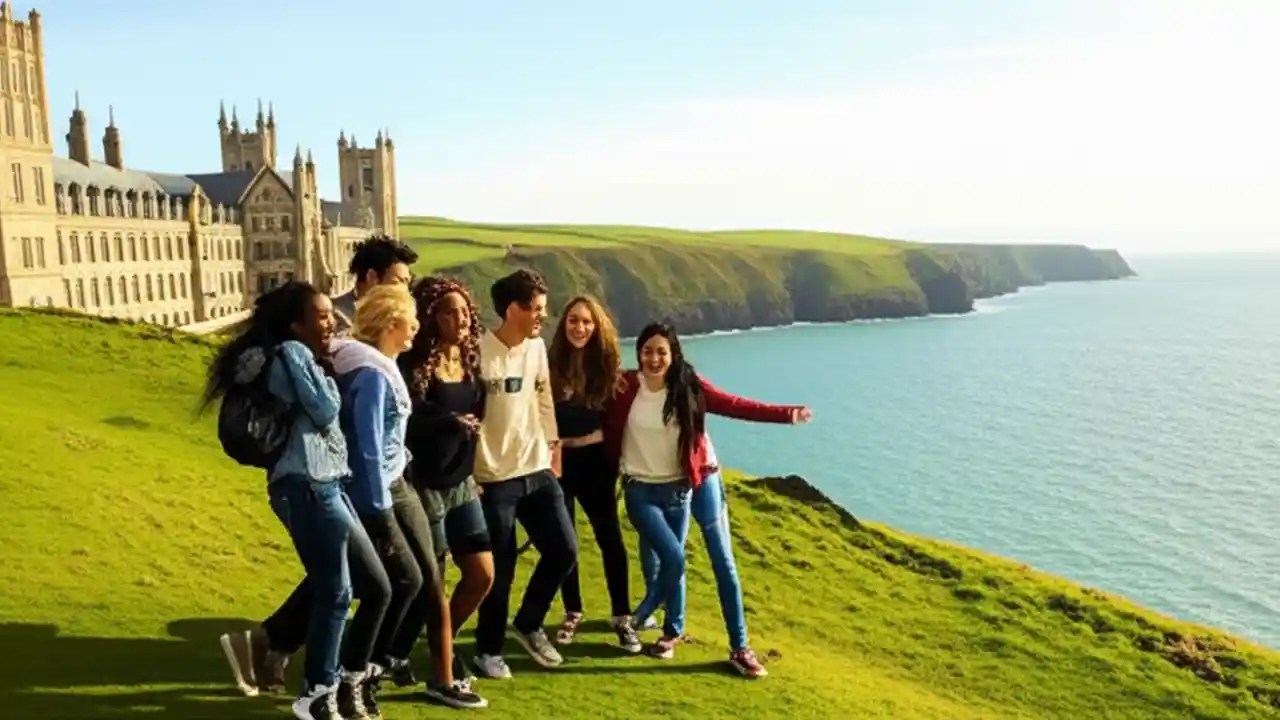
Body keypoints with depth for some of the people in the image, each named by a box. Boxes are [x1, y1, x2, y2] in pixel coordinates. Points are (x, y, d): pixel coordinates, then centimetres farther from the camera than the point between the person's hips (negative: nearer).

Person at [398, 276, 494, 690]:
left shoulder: (470, 362, 5)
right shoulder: (413, 365, -15)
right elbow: (402, 421, -25)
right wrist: (451, 421, -22)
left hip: (462, 483, 6)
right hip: (425, 485, -6)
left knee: (482, 575, 8)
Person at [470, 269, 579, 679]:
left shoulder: (537, 347, 7)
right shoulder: (479, 352, -14)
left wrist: (552, 445, 13)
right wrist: (472, 476, -12)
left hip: (537, 471, 6)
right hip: (495, 478, -6)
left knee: (564, 550, 5)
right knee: (500, 569, 2)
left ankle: (528, 624, 29)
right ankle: (489, 650, 24)